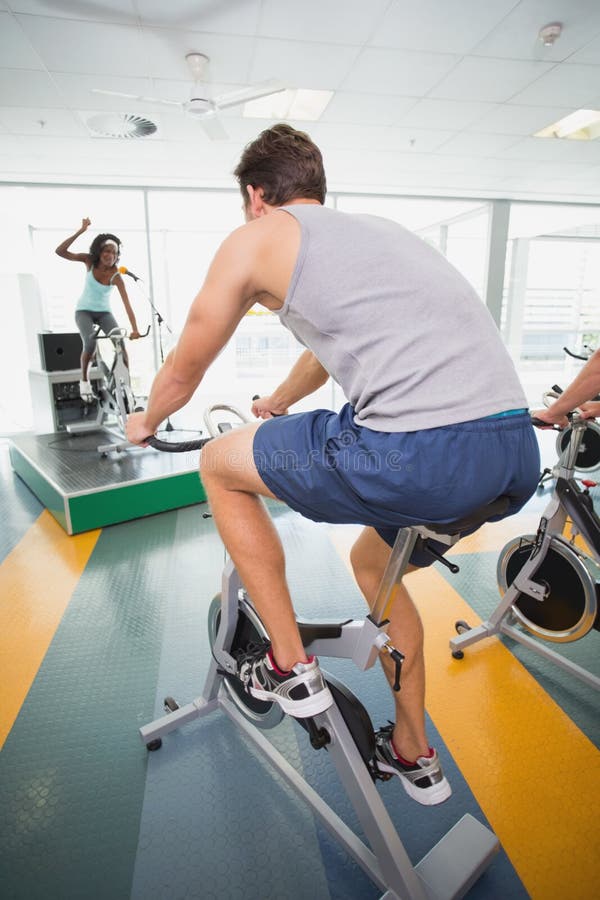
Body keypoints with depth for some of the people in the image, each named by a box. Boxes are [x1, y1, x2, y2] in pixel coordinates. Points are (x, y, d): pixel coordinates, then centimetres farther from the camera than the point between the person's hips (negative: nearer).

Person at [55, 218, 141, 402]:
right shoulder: (89, 260, -14)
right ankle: (84, 381, -4)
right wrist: (80, 231, -34)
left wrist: (135, 329, -38)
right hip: (84, 311, 0)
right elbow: (60, 251, -24)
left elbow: (127, 304, -27)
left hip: (104, 312, 1)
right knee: (90, 344, -26)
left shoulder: (115, 275, -19)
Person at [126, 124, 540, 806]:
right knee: (373, 561, 33)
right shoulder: (376, 229, 31)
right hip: (519, 453, 9)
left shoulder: (254, 238, 10)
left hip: (417, 456, -9)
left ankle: (290, 668, 23)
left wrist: (145, 422, 42)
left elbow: (184, 372, 19)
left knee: (219, 464, 14)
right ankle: (415, 756, 48)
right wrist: (276, 403, 61)